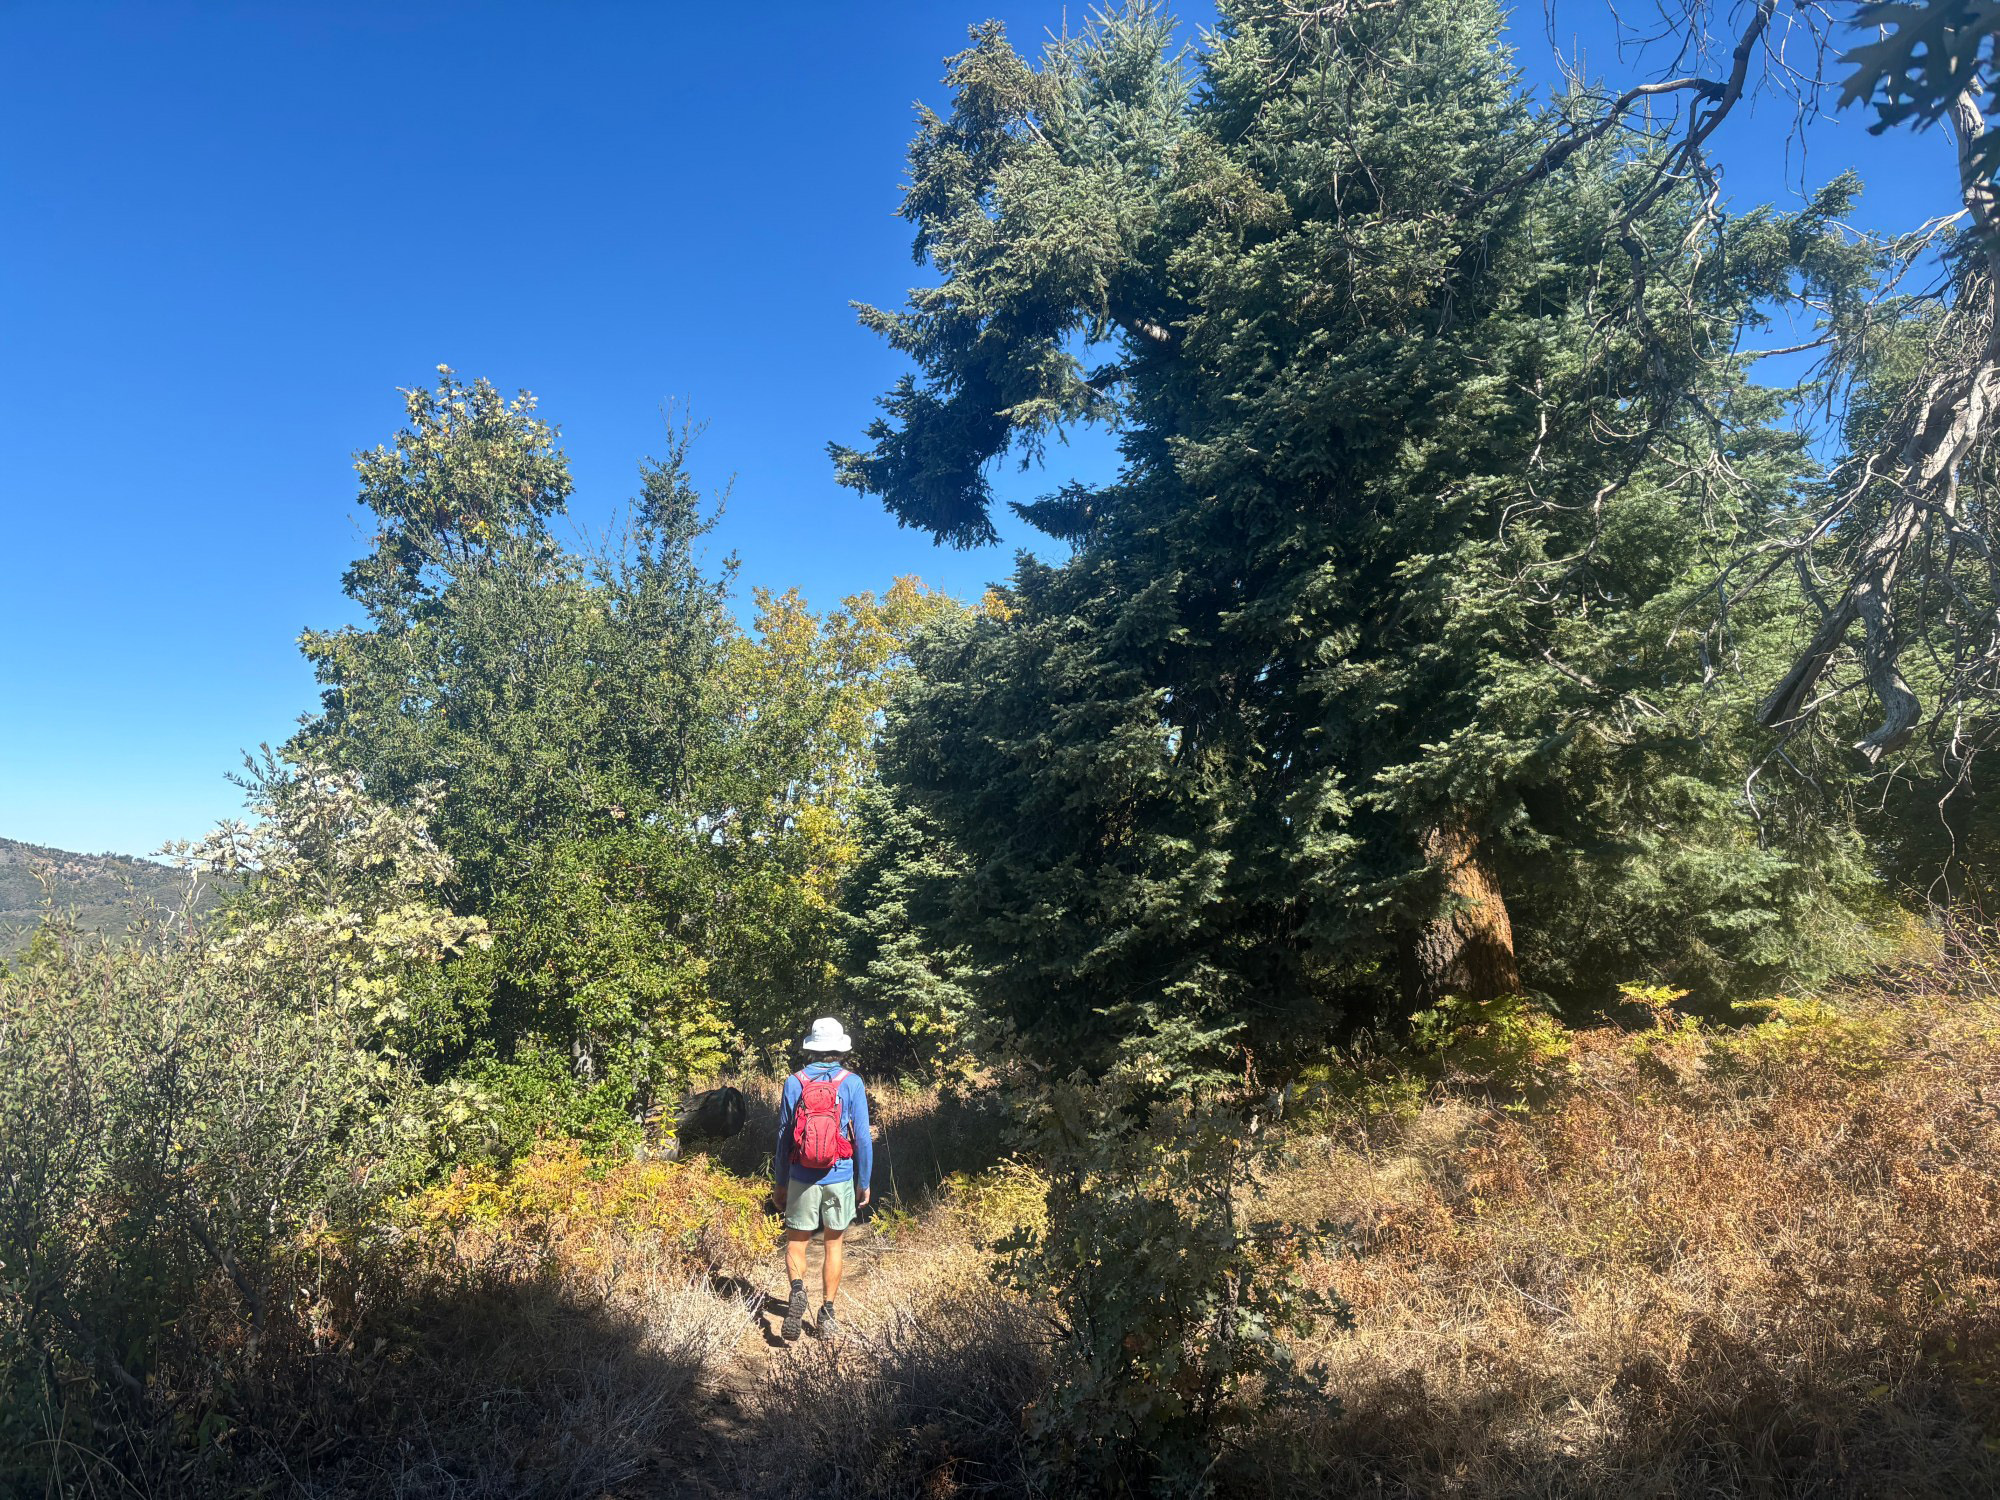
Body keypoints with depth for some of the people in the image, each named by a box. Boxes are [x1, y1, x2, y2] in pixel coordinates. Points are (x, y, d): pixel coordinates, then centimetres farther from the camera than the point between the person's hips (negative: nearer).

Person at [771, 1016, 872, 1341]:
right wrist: (864, 1183, 5)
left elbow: (784, 1137, 2)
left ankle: (797, 1288, -14)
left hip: (802, 1179, 0)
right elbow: (862, 1138, -5)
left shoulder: (794, 1083, -4)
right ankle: (826, 1314, 17)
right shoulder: (852, 1083, -6)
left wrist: (780, 1183, 11)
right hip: (840, 1179, 0)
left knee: (796, 1242, 13)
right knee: (835, 1244, 15)